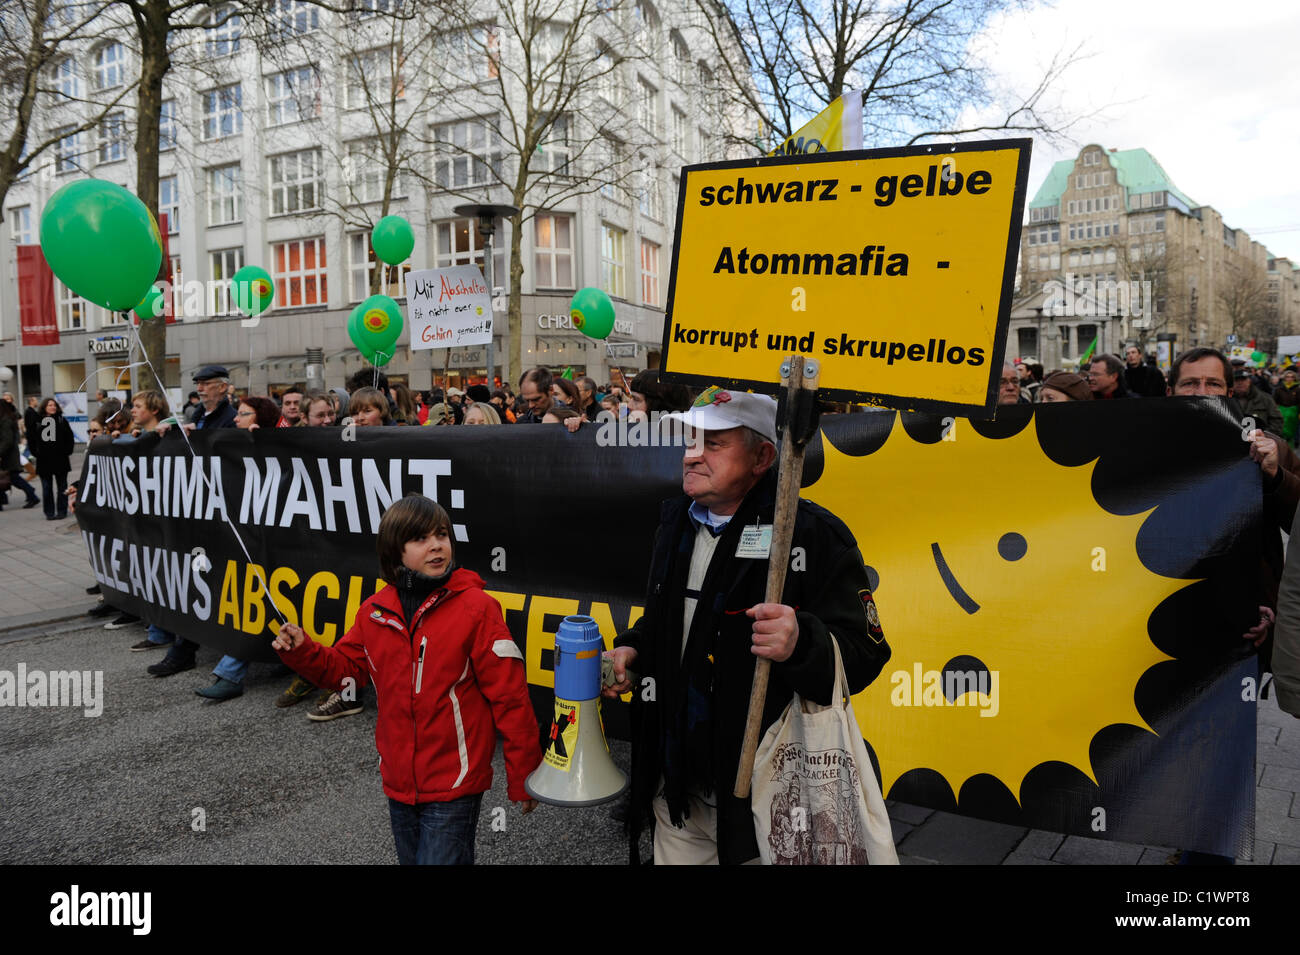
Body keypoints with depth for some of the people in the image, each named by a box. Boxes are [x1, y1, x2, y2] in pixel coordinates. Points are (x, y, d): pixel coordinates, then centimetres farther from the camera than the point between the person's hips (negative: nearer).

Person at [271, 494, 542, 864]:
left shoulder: (476, 608, -17)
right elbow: (344, 666, 15)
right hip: (398, 784, 6)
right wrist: (302, 651, -5)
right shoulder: (375, 612, -1)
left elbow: (510, 697, -14)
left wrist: (523, 778, -11)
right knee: (411, 859, 24)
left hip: (454, 787, -6)